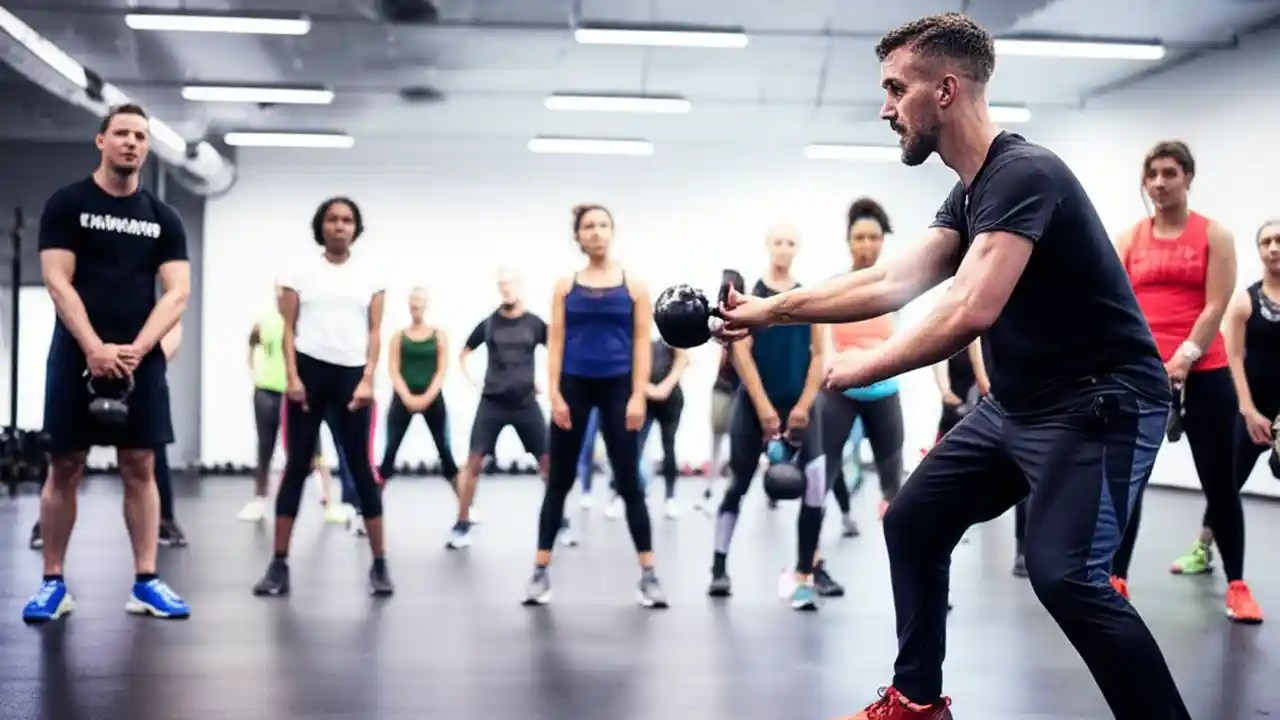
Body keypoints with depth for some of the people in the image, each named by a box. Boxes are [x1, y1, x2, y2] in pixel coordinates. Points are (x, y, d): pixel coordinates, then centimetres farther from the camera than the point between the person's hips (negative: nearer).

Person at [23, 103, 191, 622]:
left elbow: (177, 293, 1)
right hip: (78, 354, -2)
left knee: (141, 468, 2)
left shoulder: (163, 219, 9)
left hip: (141, 359, 2)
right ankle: (53, 582, 9)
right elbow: (57, 283, -7)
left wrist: (135, 350, -13)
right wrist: (94, 348, -18)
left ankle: (145, 582, 6)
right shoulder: (67, 204, 1)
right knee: (64, 467, 1)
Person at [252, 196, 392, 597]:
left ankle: (380, 564, 7)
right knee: (297, 466, 1)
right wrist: (292, 376, -8)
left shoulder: (369, 277, 8)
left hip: (352, 374, 0)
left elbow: (374, 332, 4)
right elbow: (289, 329, 3)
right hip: (309, 371, 0)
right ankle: (279, 565, 4)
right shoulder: (301, 272, 6)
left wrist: (368, 379, -8)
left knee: (361, 467, 2)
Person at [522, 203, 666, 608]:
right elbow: (555, 342, 3)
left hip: (617, 389, -1)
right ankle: (541, 572, 13)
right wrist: (554, 394, -7)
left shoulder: (634, 285, 3)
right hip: (574, 388, 1)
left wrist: (638, 396, -8)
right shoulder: (565, 286, 5)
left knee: (629, 483, 2)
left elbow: (642, 344, 0)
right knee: (559, 482, 6)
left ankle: (649, 575, 6)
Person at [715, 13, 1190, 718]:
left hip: (1100, 405, -10)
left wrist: (868, 366, -17)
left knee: (1064, 575, -22)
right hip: (1017, 405, 10)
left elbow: (969, 311, -30)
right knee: (913, 522, 12)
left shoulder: (1022, 173, -21)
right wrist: (769, 310, 12)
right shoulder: (968, 193, 10)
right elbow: (891, 283, 11)